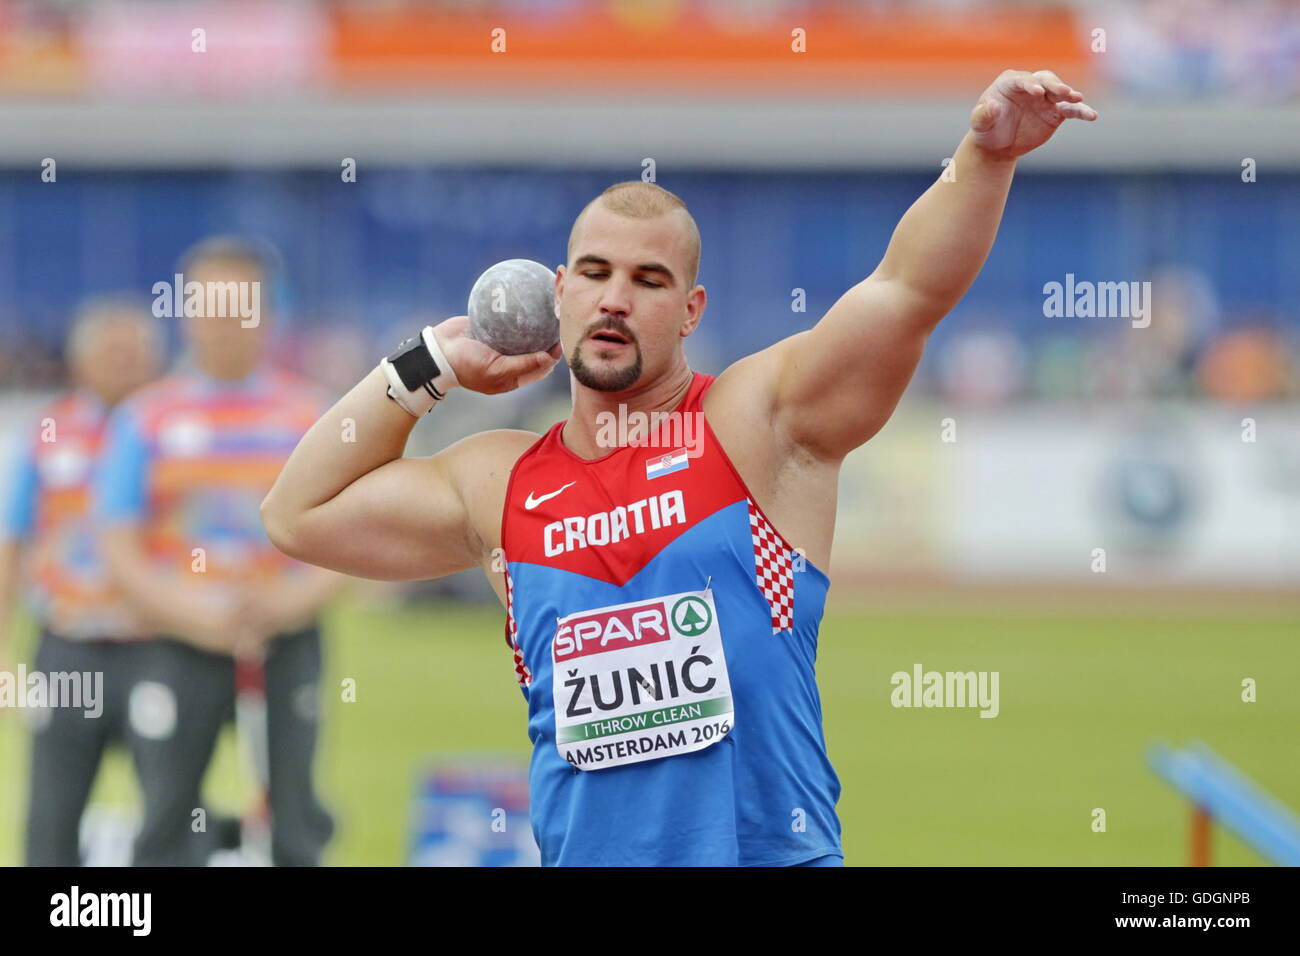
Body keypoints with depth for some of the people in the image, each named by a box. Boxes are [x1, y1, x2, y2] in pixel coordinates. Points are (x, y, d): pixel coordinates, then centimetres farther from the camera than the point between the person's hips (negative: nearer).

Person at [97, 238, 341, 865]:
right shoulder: (146, 419, 4)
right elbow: (119, 548, 0)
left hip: (286, 642, 0)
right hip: (180, 644, 0)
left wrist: (291, 602, -14)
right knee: (167, 820, -2)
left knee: (296, 817, -4)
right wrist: (197, 616, -14)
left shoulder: (309, 415, 6)